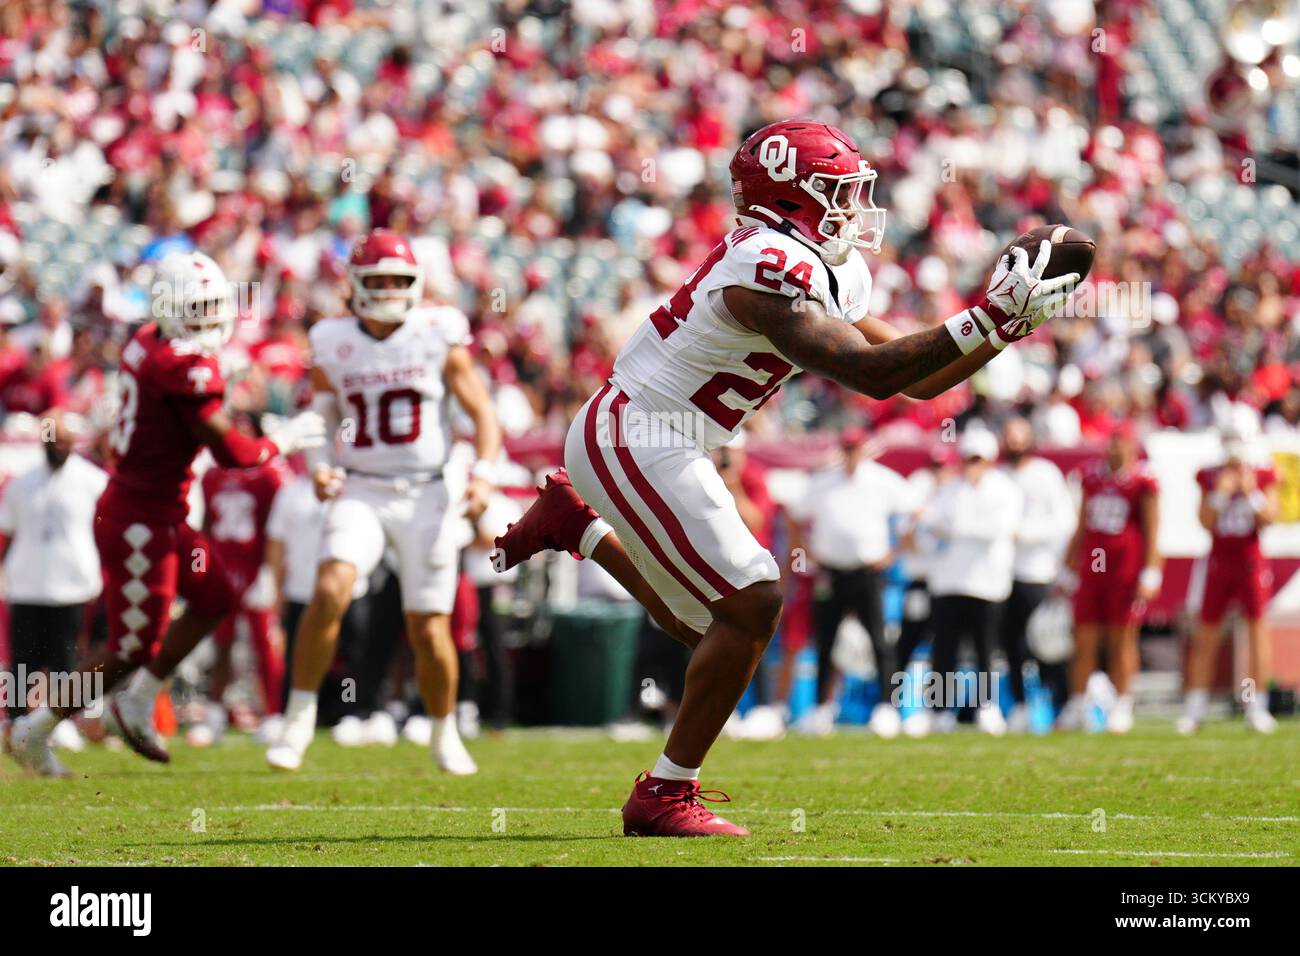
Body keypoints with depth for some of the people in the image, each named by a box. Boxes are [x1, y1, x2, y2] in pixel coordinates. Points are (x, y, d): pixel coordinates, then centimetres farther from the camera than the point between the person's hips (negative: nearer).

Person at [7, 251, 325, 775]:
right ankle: (34, 730, 12)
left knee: (215, 598, 20)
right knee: (131, 649, 2)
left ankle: (137, 703, 25)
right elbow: (231, 452, -19)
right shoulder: (187, 368, -22)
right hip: (140, 519, -9)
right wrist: (284, 439, -3)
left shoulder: (146, 343, 6)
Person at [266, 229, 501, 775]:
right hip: (360, 494, 1)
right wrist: (319, 468, -5)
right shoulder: (334, 346, 2)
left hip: (426, 496, -1)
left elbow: (482, 414, 1)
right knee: (331, 590, -24)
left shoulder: (439, 340, -3)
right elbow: (321, 422, 14)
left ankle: (445, 736, 24)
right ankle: (299, 719, -13)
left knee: (429, 631, 0)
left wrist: (482, 475, -14)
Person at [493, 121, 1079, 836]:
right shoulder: (772, 269, -22)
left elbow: (920, 380, 14)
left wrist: (1013, 319, 3)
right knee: (751, 606, -13)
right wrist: (990, 318, -26)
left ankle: (577, 526, 28)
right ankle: (665, 797, -5)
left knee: (707, 625, 17)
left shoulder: (835, 275, 9)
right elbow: (869, 374, -28)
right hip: (636, 439, -10)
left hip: (646, 443, 10)